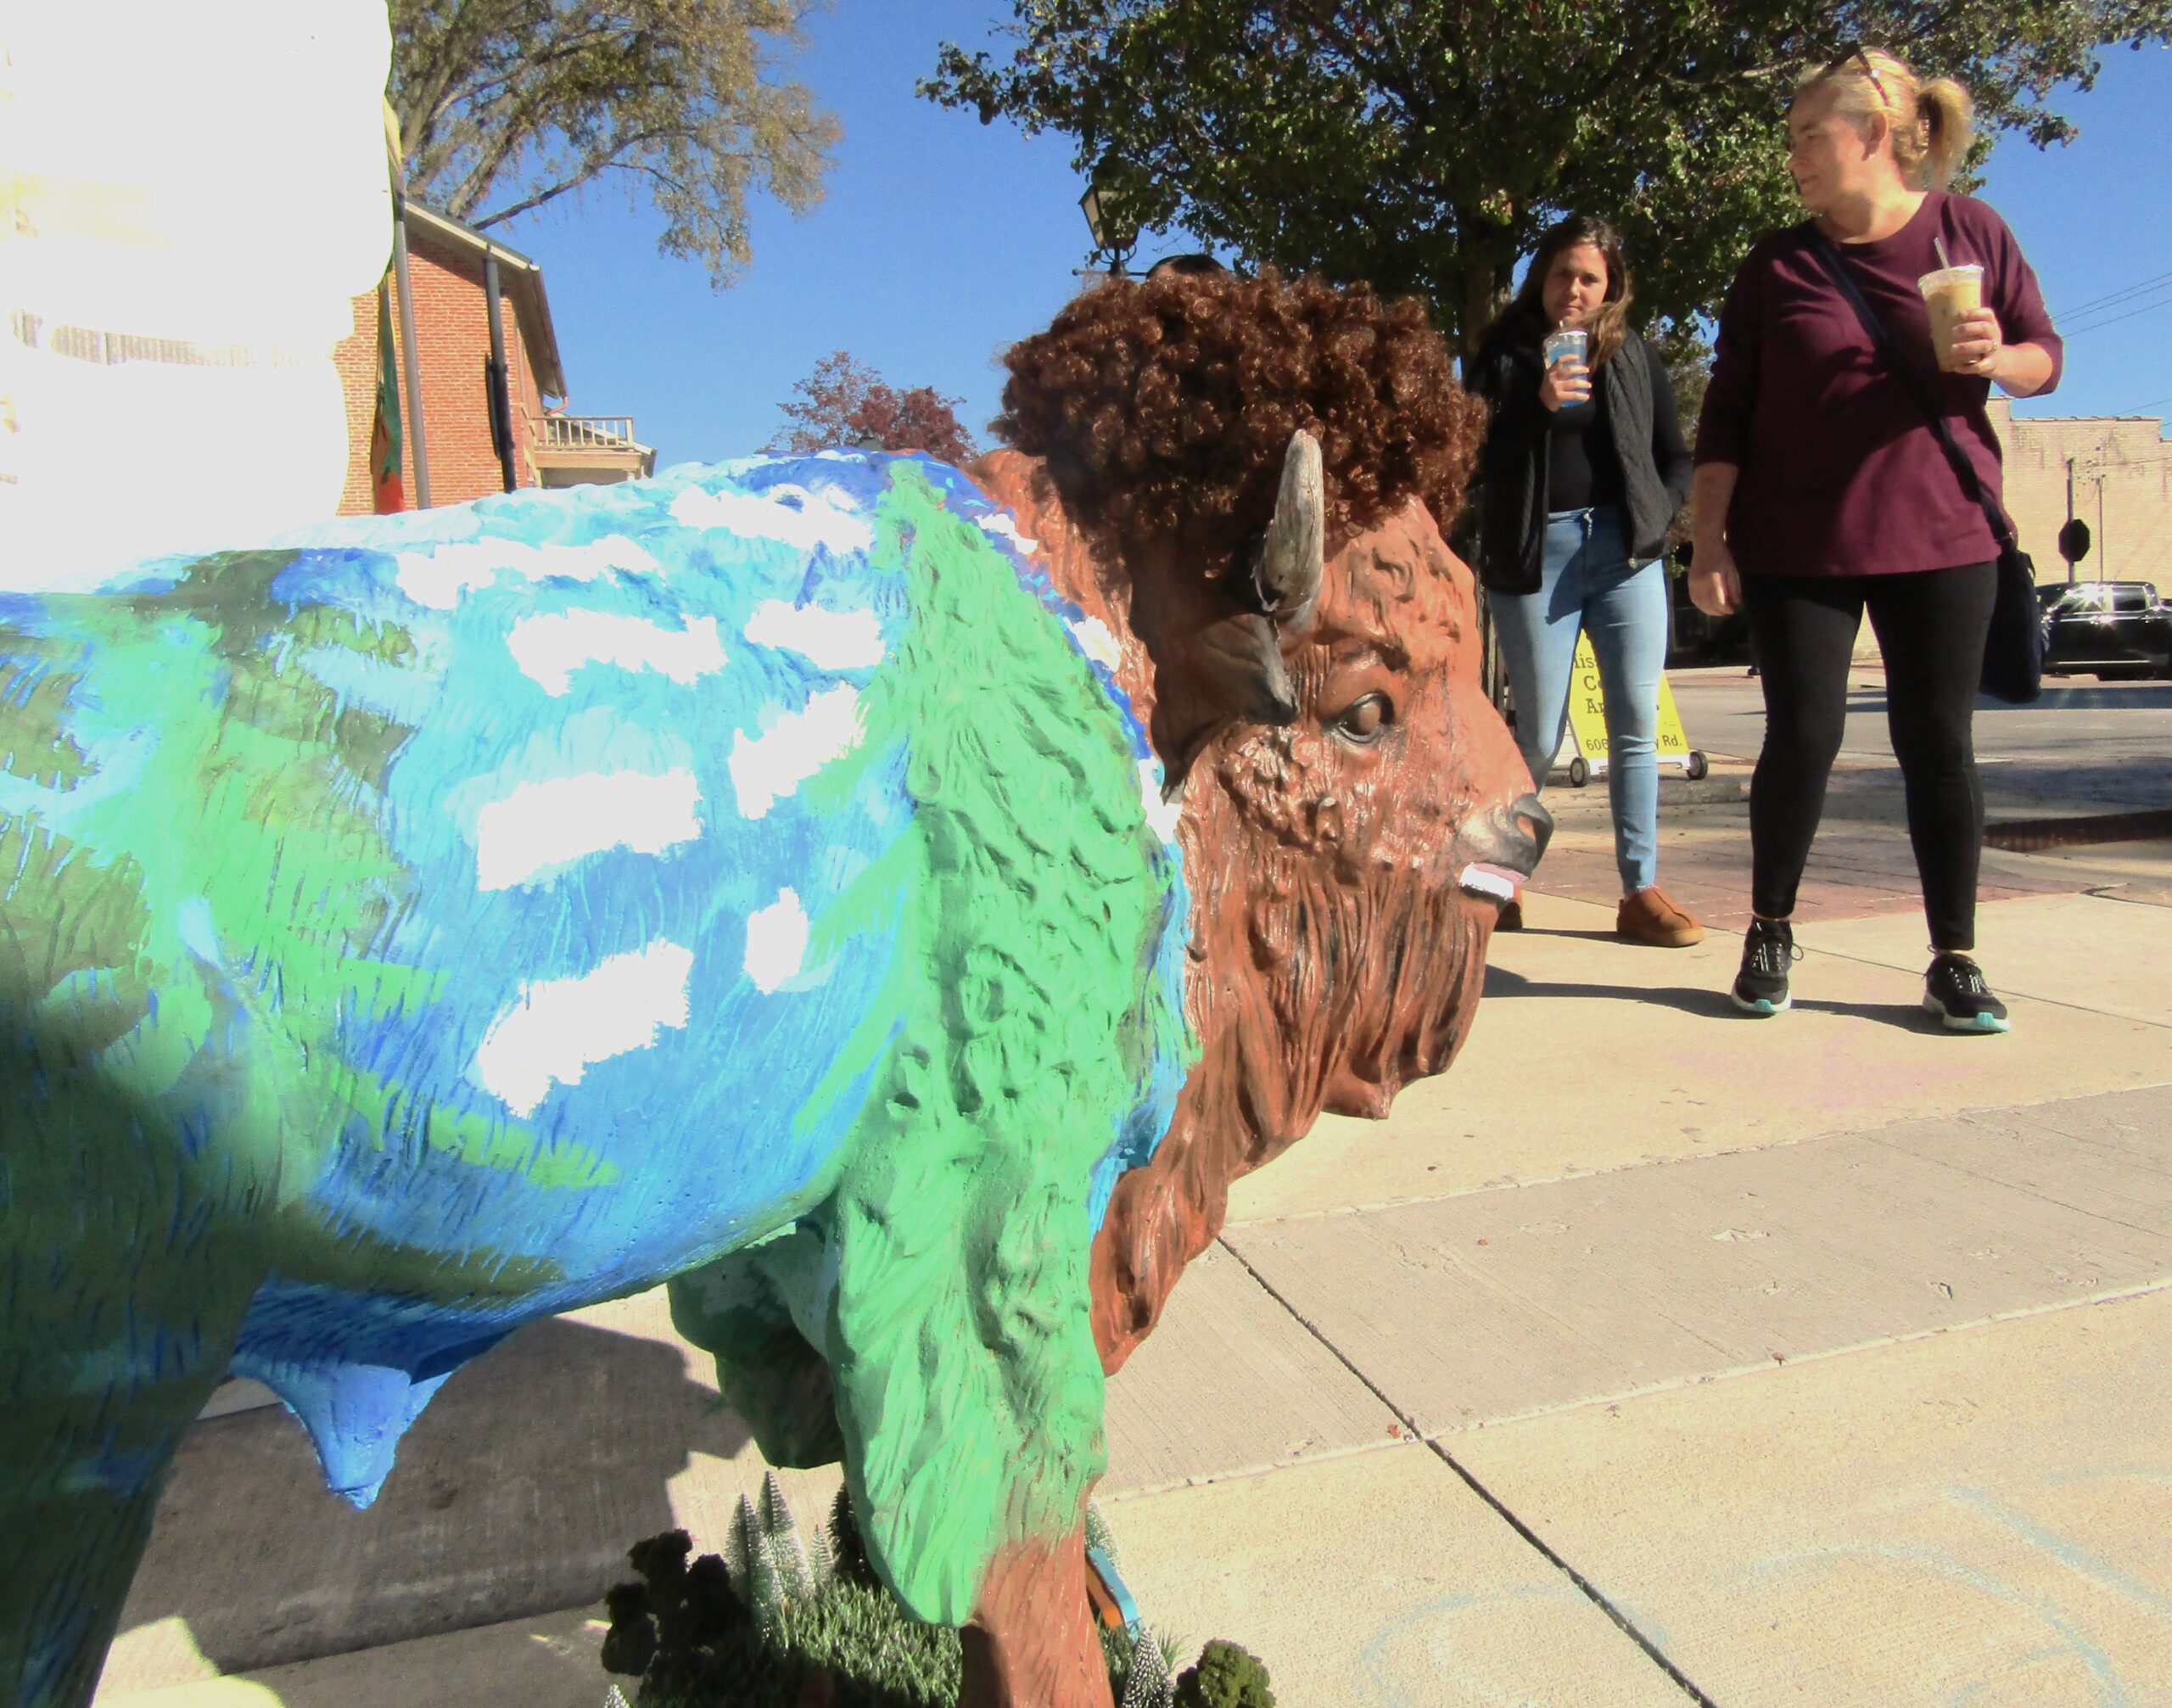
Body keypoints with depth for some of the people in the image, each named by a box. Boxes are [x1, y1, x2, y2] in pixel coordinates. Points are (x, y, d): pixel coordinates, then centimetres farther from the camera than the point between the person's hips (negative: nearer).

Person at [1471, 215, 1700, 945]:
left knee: (1637, 724, -1)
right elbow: (1474, 460, -3)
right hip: (1536, 552, -3)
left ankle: (1641, 890, 5)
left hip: (1625, 553, 3)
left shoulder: (1637, 357, 13)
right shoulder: (1504, 354, 6)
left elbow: (1678, 459, 18)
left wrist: (1654, 520, 3)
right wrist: (1535, 405, -15)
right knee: (1539, 736, 0)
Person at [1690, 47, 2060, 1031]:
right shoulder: (1777, 267, 5)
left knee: (1937, 741, 0)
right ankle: (1769, 934, 14)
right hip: (1796, 544, 0)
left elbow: (2045, 354, 9)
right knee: (1802, 736, -4)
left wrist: (1995, 359, -15)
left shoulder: (1972, 233, 5)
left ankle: (1955, 960, 9)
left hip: (1939, 539, 0)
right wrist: (1709, 542, -5)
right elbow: (1725, 416, 2)